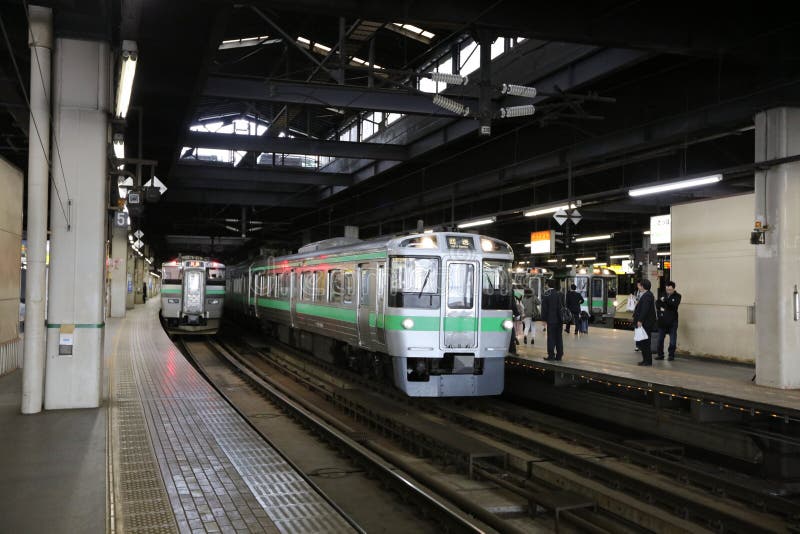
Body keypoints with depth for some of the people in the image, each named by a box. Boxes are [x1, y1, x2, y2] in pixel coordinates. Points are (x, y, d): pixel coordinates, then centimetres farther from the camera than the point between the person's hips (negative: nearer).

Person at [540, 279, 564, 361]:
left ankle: (551, 355, -2)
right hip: (559, 319, 5)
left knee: (551, 337, -1)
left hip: (550, 319, -4)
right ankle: (559, 355, 11)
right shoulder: (560, 294, 4)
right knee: (559, 337, 8)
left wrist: (544, 319, -2)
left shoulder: (546, 295, -9)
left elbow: (544, 308, -8)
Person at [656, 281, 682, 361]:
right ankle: (660, 354, 18)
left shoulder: (677, 296, -2)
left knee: (672, 340, 1)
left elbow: (674, 304, -19)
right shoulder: (663, 295, 10)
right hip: (662, 320, 4)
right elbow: (657, 303, 11)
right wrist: (660, 308, -8)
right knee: (660, 339, 8)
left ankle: (671, 355, 10)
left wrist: (665, 300, -20)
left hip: (672, 321, -4)